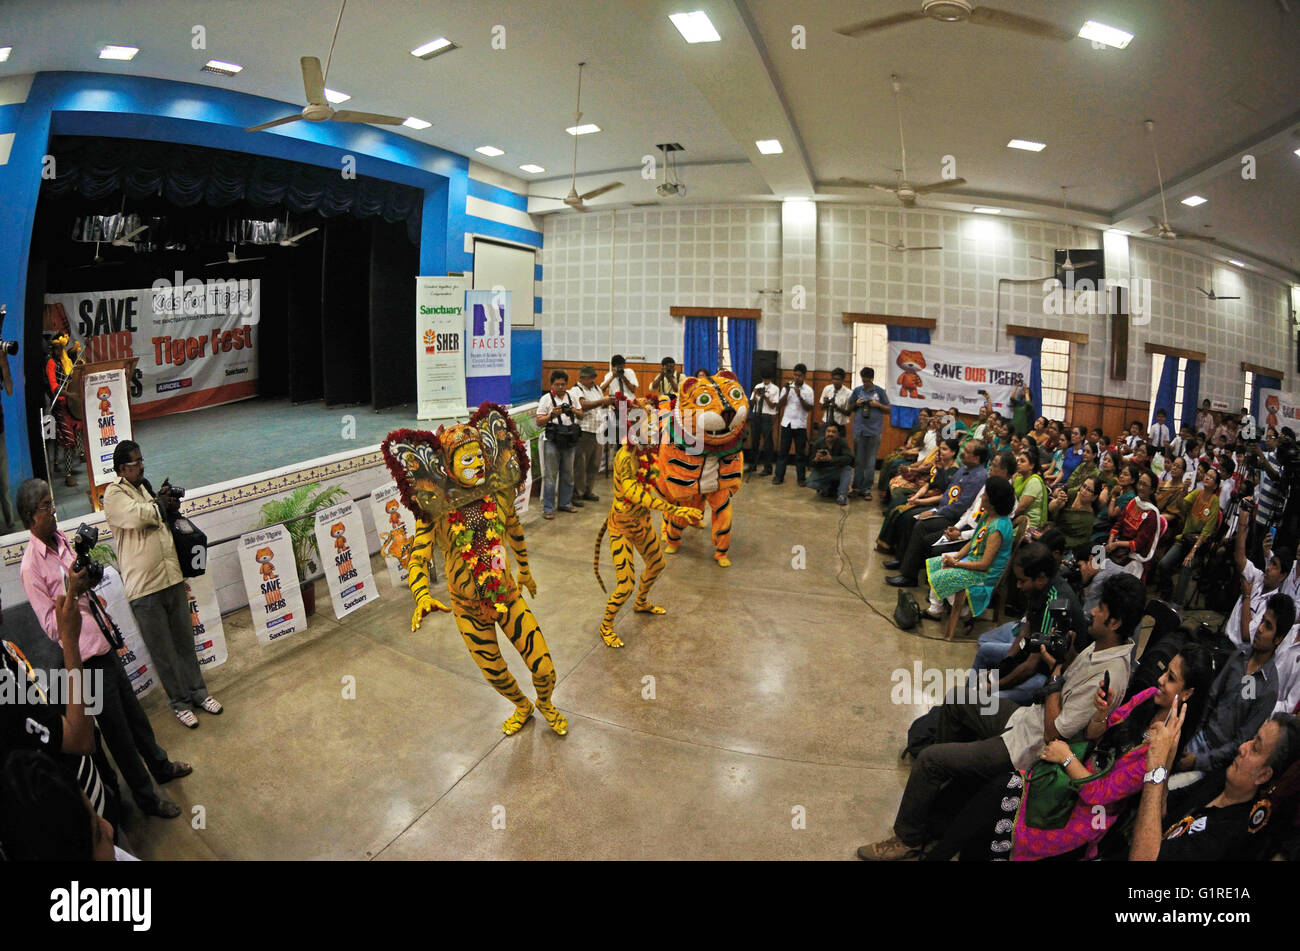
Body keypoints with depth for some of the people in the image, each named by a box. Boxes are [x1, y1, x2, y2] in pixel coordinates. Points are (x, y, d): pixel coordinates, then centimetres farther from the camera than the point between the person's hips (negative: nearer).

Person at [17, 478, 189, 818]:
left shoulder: (61, 541, 5)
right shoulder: (31, 566, -20)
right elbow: (51, 627, -19)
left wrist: (92, 588, 3)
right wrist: (69, 590, -28)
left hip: (106, 647, 8)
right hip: (88, 660, -8)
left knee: (134, 712, 23)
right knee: (118, 731, 6)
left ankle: (161, 766, 42)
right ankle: (146, 797, 22)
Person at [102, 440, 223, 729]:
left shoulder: (145, 487, 15)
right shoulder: (114, 494, -8)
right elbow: (137, 517, -26)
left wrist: (171, 508, 3)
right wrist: (160, 504, -6)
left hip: (172, 578, 7)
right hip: (144, 587, -7)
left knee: (185, 641, 15)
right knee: (163, 651, 5)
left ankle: (197, 692, 27)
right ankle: (180, 702, 17)